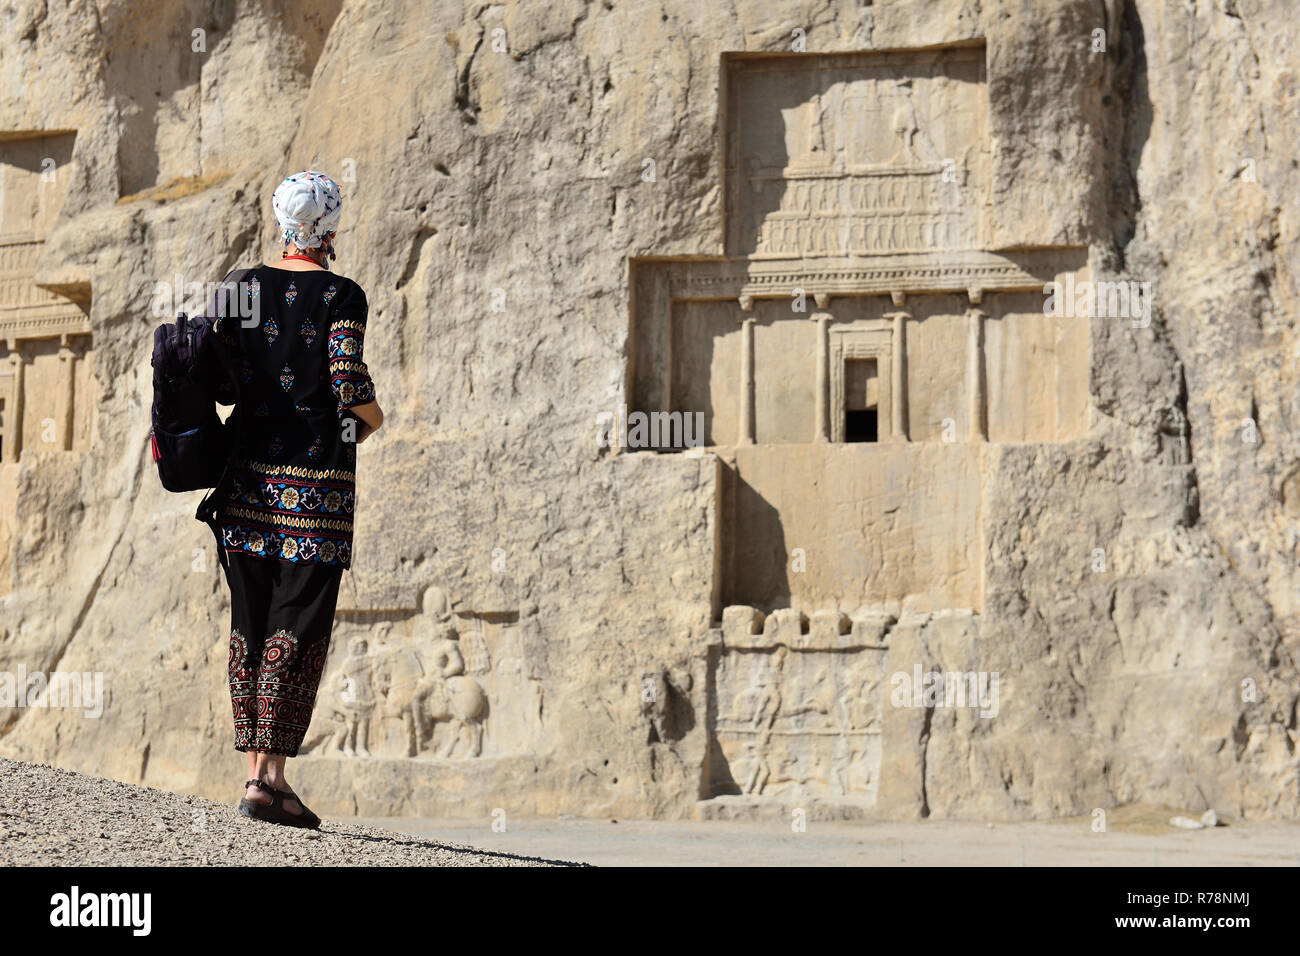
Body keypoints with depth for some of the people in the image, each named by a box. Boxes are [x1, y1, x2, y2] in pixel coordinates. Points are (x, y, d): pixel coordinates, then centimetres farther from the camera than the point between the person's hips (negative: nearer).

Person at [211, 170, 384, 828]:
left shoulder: (241, 288, 7)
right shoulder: (341, 296, -5)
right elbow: (349, 382, -14)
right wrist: (371, 417, 5)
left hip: (250, 469, 5)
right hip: (317, 477, -5)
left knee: (251, 622, 11)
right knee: (299, 626, -3)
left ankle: (259, 765, 12)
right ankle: (268, 777, -9)